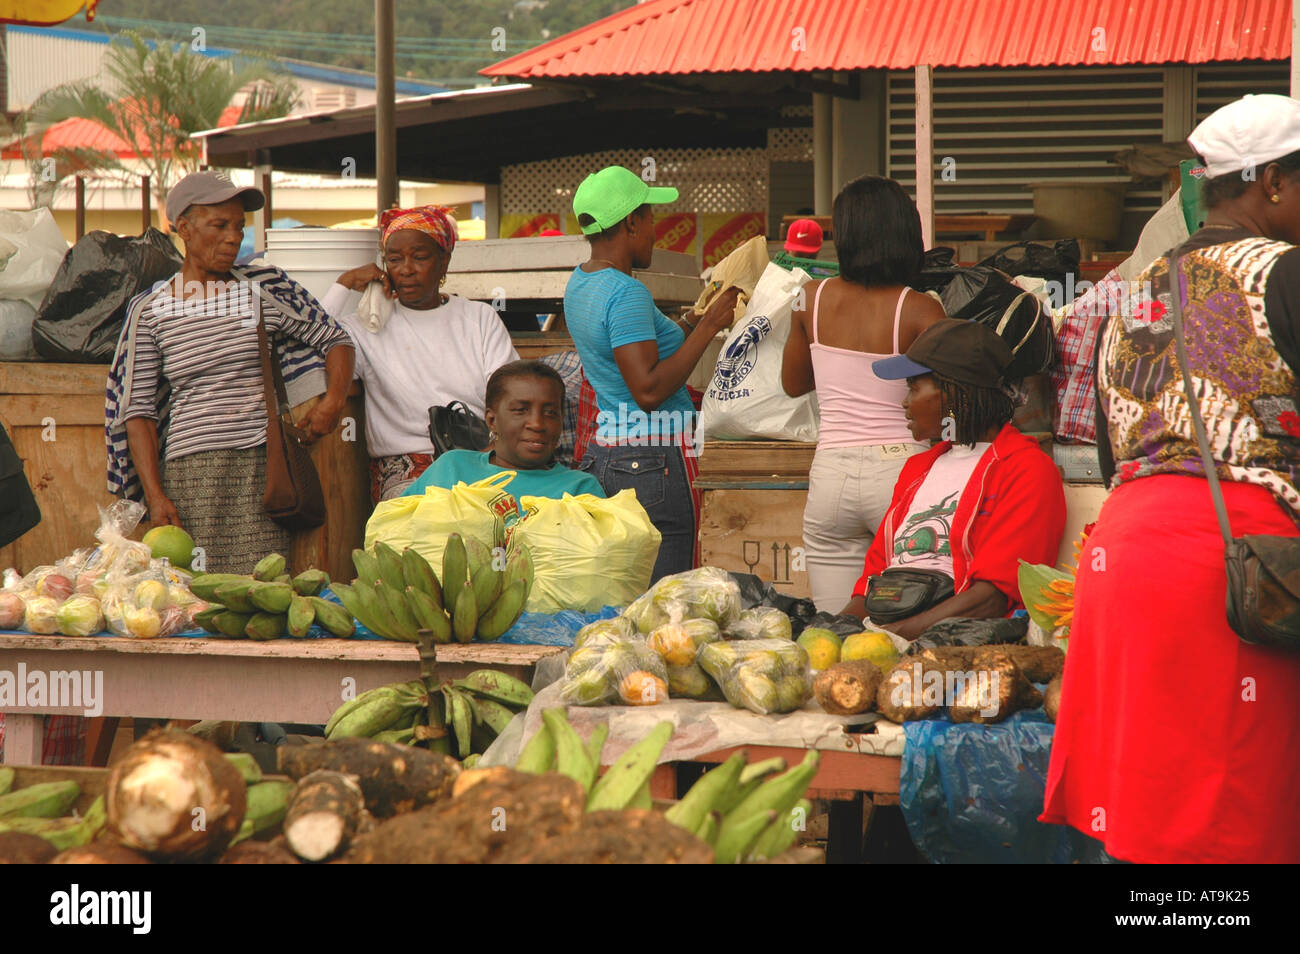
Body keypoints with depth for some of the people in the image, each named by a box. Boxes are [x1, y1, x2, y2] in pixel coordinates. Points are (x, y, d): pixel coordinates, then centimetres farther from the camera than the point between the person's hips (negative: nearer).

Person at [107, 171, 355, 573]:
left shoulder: (268, 288, 9)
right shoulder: (150, 310, 6)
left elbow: (335, 340, 14)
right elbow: (137, 411, 4)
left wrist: (334, 400, -6)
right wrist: (155, 495, -6)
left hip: (264, 465, 1)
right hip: (191, 470, -1)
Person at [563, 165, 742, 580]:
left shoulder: (579, 282, 13)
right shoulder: (627, 293, -17)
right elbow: (649, 390, -22)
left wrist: (698, 323, 21)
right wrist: (707, 327, -16)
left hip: (603, 453, 10)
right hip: (654, 461, -9)